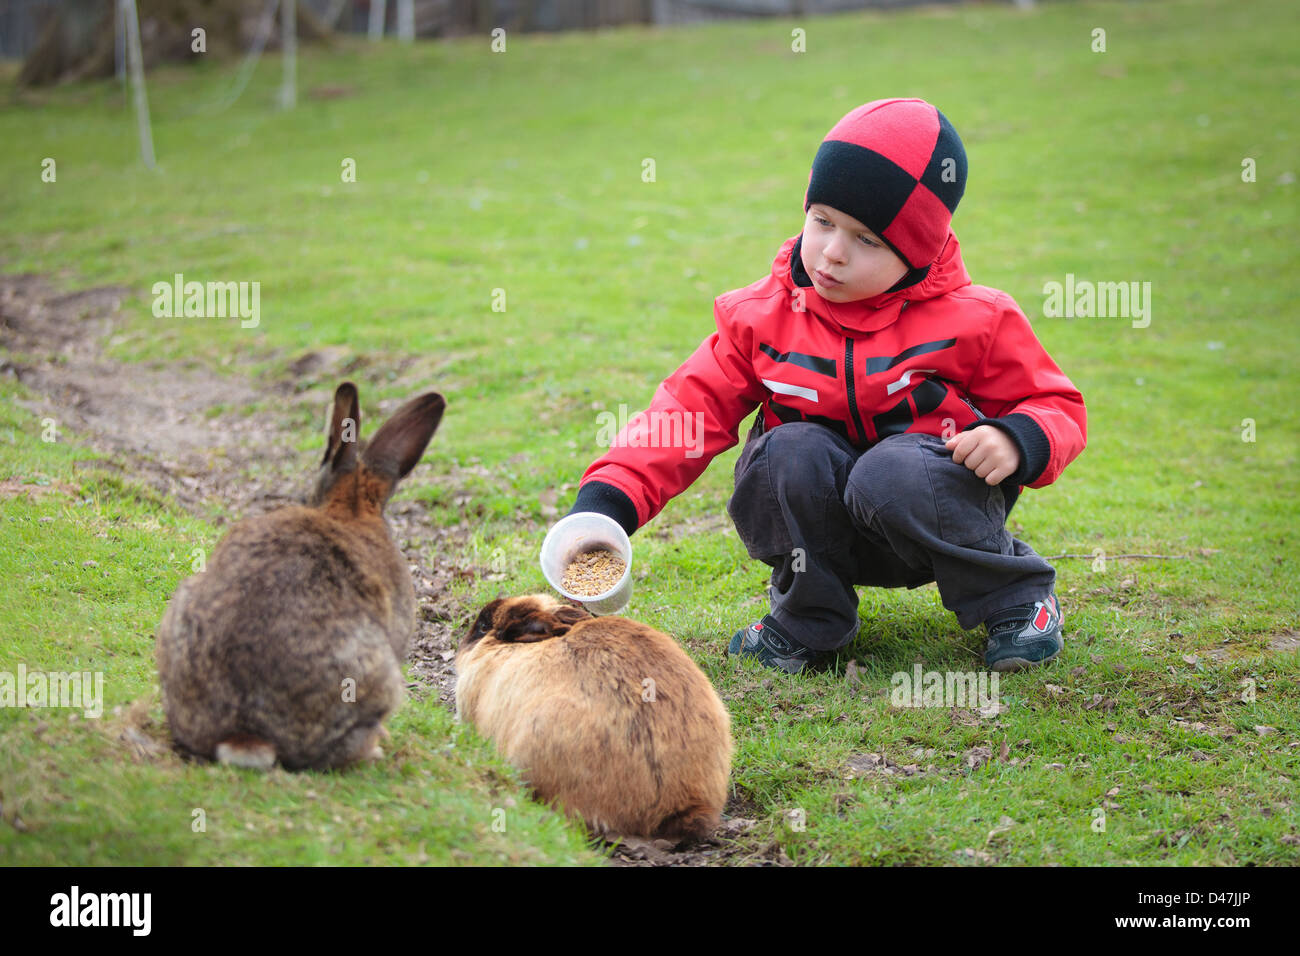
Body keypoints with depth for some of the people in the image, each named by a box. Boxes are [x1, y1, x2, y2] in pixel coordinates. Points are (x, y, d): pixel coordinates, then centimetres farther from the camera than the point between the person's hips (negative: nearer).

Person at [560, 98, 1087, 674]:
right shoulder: (763, 318, -2)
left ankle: (1015, 594, -7)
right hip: (820, 533, 2)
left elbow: (1058, 408, 2)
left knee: (891, 474, -34)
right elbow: (688, 410, -5)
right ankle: (805, 622, -5)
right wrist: (605, 502, -19)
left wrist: (1017, 440, -23)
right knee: (792, 452, -29)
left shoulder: (972, 320, -7)